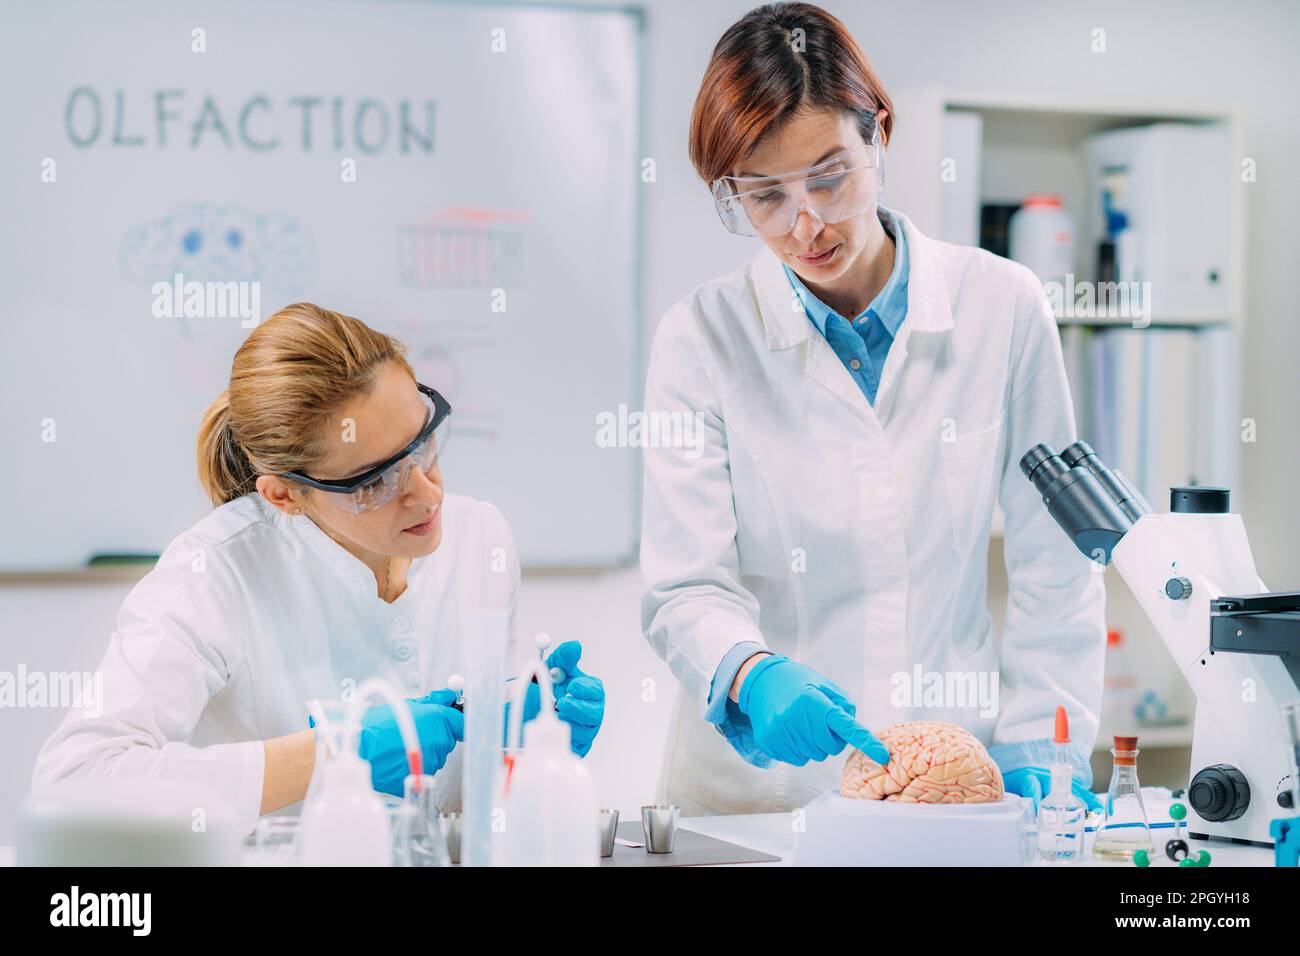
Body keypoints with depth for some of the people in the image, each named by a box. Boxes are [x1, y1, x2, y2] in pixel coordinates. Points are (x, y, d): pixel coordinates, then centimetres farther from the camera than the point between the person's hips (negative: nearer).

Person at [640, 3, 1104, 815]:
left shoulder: (1002, 306, 0)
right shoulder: (701, 340, -3)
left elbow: (1055, 563, 5)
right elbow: (686, 589, -6)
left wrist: (1038, 746, -2)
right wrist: (751, 678, -25)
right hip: (758, 791, 1)